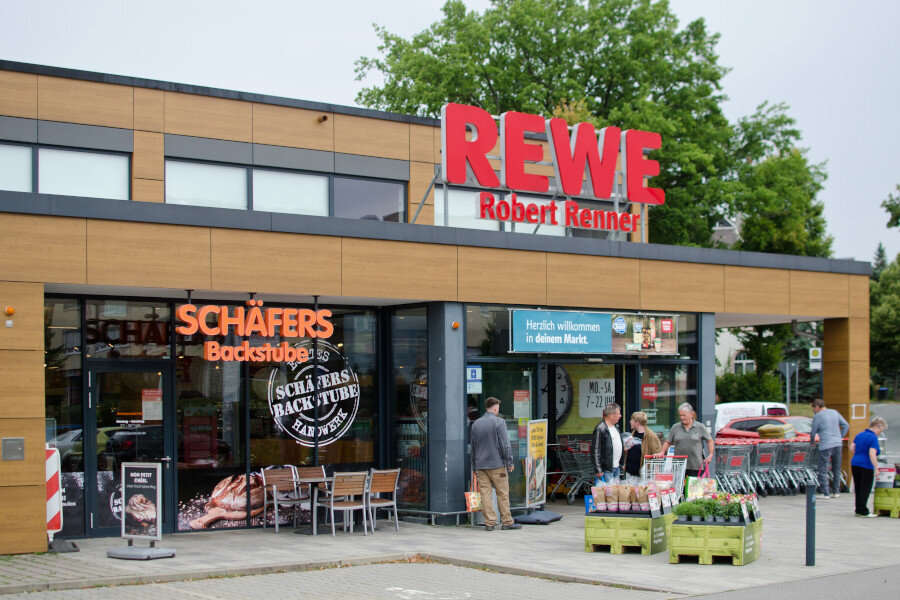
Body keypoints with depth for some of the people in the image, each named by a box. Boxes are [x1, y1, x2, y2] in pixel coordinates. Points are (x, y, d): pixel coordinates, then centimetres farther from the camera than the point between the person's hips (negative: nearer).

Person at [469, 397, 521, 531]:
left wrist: (475, 466, 21)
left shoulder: (475, 424, 11)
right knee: (503, 493, 2)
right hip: (497, 464, -5)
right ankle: (507, 522, 5)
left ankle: (489, 523, 2)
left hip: (480, 464, 5)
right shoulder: (499, 422, -6)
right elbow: (505, 444, -11)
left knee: (485, 494, 3)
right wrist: (510, 462, -3)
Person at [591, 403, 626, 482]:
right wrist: (598, 470, -18)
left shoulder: (615, 428, 14)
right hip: (607, 470, -9)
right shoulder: (600, 429, -16)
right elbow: (595, 451, -17)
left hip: (617, 468, 9)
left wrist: (622, 464, 22)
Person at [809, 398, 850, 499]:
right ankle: (835, 491, 17)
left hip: (825, 446, -6)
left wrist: (812, 441, 22)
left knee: (823, 471, -2)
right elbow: (846, 425, 12)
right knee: (837, 470, 14)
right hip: (837, 444, 6)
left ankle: (825, 493, -6)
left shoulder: (818, 416, -4)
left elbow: (813, 432, 3)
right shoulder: (835, 412, 12)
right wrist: (840, 437, 17)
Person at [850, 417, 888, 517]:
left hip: (855, 463, 7)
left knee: (858, 488, 12)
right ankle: (863, 512, 2)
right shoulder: (873, 438, -13)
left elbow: (852, 448, 12)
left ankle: (858, 510, 16)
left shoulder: (860, 434, 12)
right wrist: (876, 469, -18)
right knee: (865, 489, 0)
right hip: (866, 466, -7)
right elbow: (872, 454, -21)